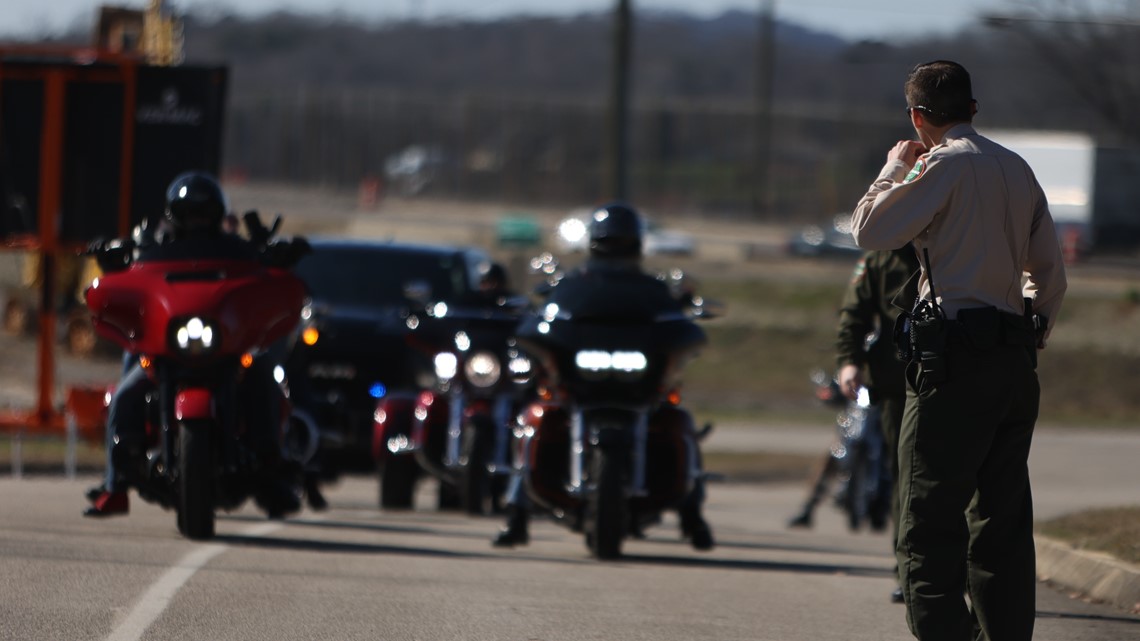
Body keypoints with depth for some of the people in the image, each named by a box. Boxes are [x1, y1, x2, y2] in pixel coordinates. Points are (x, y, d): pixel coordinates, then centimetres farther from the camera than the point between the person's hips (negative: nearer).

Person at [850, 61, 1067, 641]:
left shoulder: (946, 165, -8)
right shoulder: (1018, 170, 15)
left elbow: (869, 230, -10)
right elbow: (1051, 272, 18)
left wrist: (896, 167, 5)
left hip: (955, 358, -7)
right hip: (1015, 363, 7)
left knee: (929, 523, -6)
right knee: (1003, 521, 11)